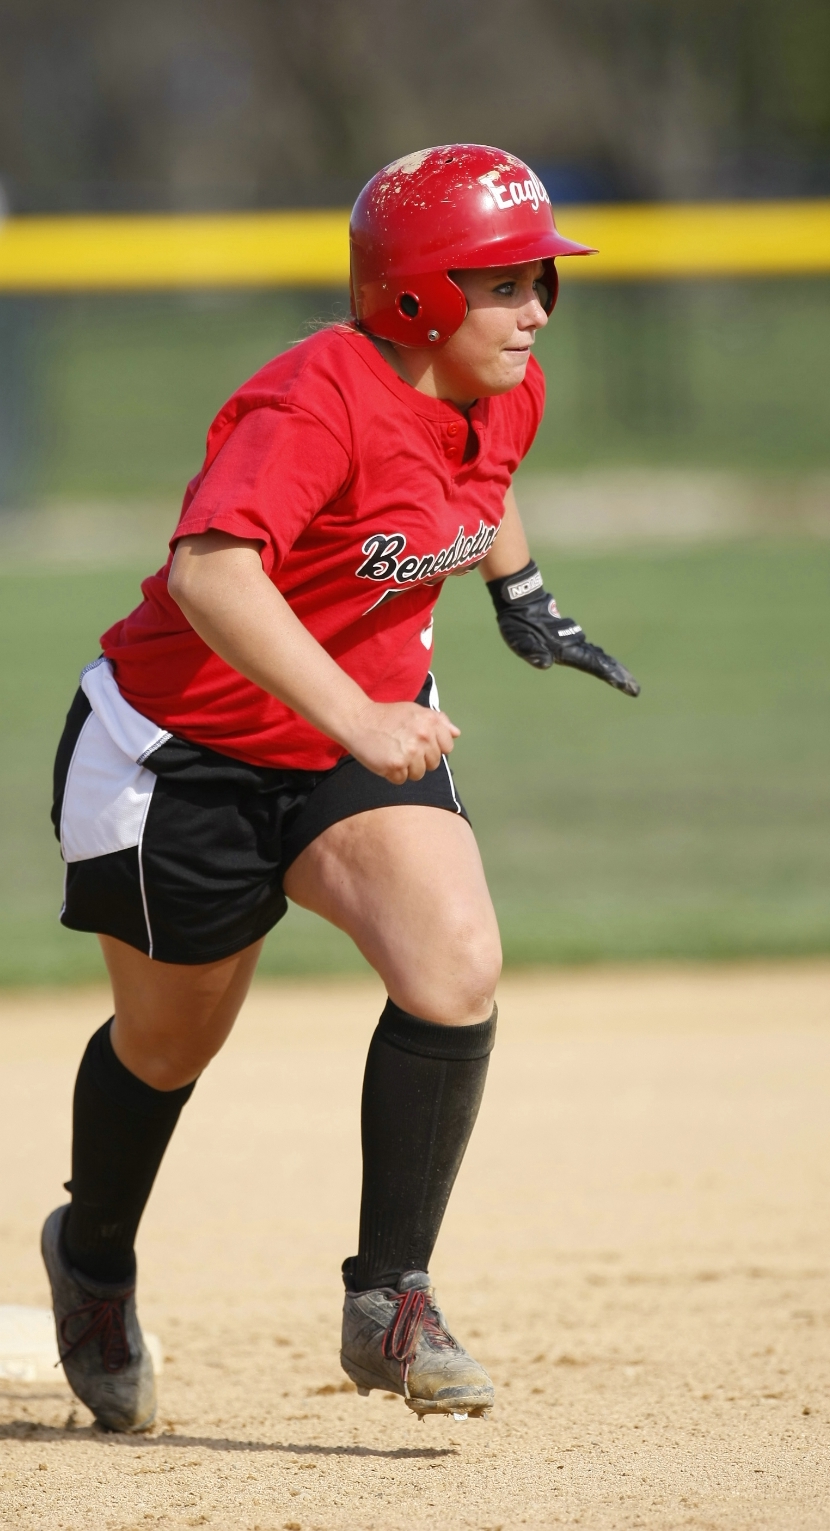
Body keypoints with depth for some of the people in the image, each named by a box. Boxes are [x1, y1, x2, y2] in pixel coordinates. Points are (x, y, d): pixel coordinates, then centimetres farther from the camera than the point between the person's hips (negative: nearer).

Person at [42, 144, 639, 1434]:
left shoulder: (505, 394, -4)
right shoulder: (314, 401, -30)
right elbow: (210, 570, -44)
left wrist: (522, 599, 29)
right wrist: (355, 718, -50)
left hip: (369, 729, 6)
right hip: (184, 751, -6)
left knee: (457, 968, -19)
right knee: (172, 1040, 12)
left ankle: (390, 1302, -10)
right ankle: (94, 1263, 43)